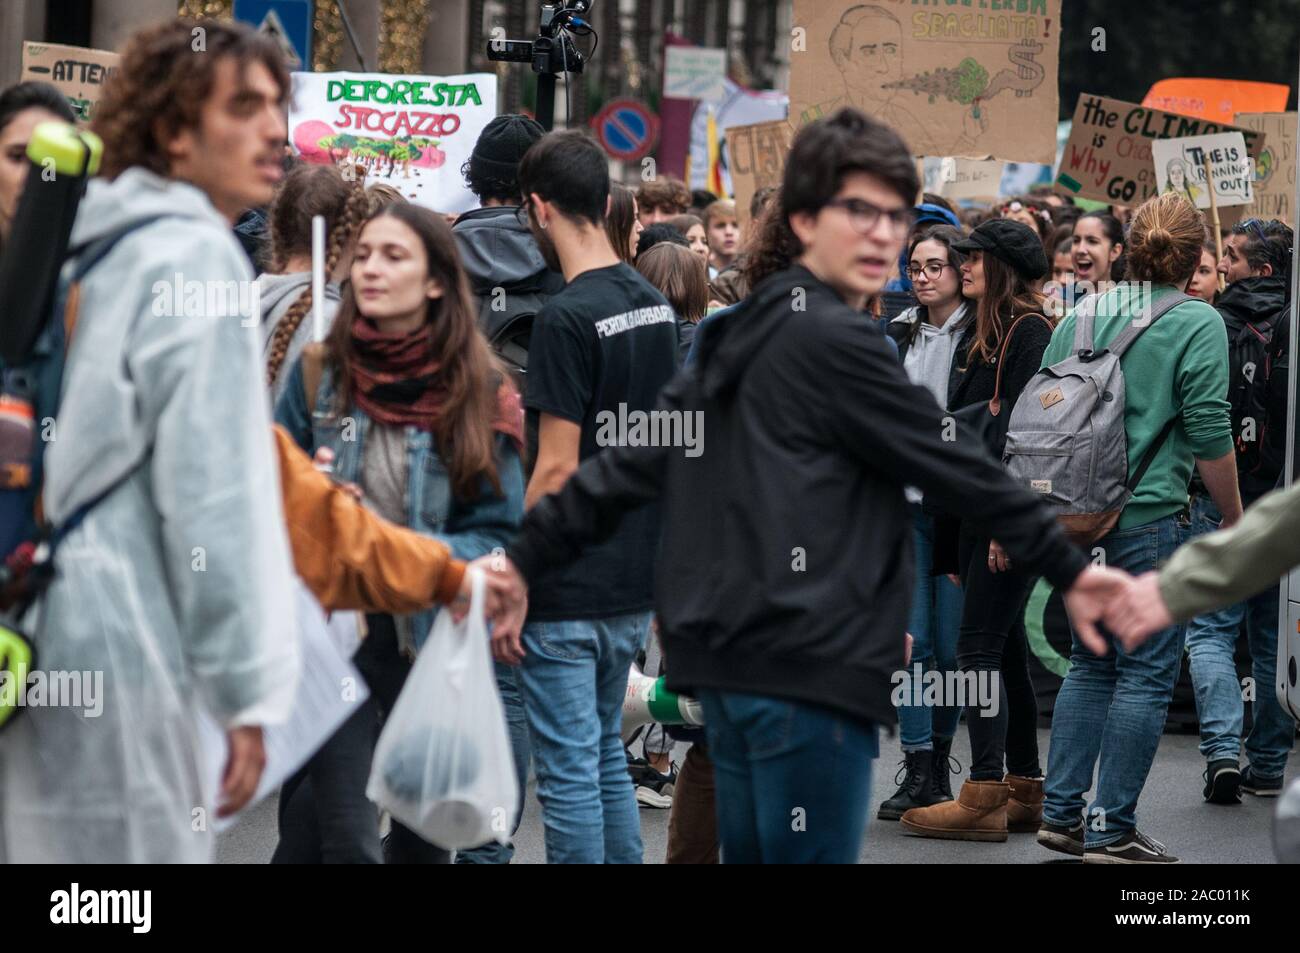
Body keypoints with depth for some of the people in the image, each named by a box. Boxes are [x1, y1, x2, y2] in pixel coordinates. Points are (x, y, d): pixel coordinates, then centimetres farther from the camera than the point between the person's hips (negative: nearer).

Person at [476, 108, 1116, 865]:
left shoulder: (745, 337, 17)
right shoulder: (836, 342, -11)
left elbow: (633, 464, 13)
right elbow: (958, 468, -7)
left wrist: (526, 561, 14)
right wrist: (1069, 569, 1)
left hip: (734, 661, 10)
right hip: (809, 661, -10)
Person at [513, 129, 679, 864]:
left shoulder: (570, 318, -16)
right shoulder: (656, 306, 8)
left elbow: (557, 469, -18)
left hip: (570, 588, -8)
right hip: (637, 579, 8)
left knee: (569, 770, -2)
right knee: (606, 752, 18)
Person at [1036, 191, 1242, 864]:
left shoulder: (1079, 317, 8)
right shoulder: (1198, 323, -7)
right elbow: (1209, 435, -10)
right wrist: (1234, 518, 3)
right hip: (1148, 517, -6)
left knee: (1091, 663, 17)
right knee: (1146, 674, 0)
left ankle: (1061, 812, 15)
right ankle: (1112, 829, 0)